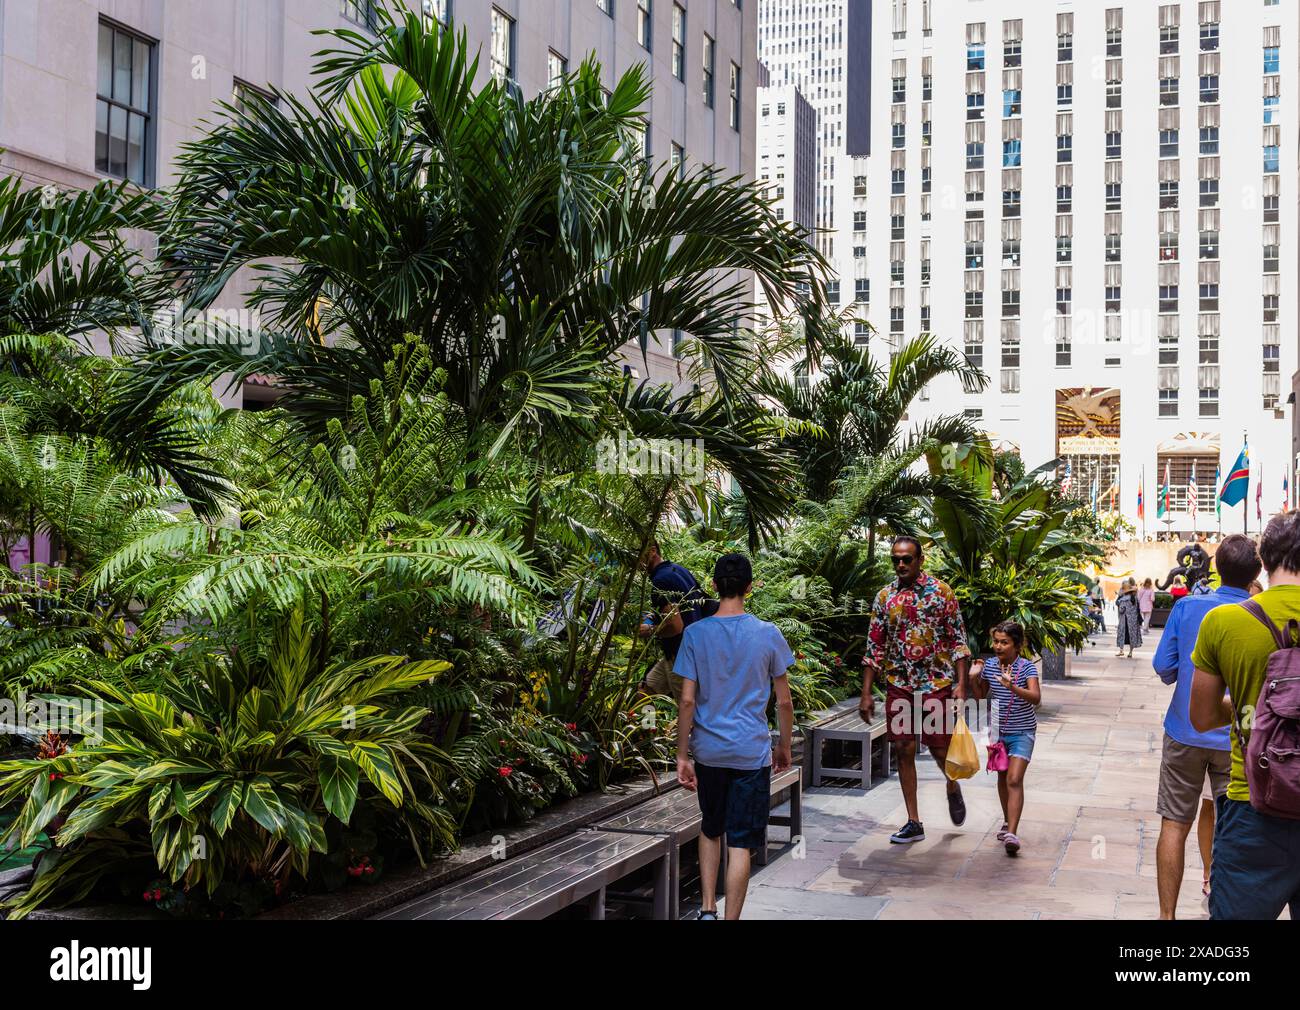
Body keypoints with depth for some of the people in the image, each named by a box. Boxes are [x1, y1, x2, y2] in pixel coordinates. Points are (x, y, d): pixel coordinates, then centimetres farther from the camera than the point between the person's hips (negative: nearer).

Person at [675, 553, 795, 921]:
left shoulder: (695, 634, -5)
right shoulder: (768, 635, -5)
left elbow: (687, 701, -7)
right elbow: (784, 702, 0)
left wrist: (682, 757, 0)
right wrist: (784, 747, 14)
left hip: (708, 752, 2)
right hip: (752, 752, -2)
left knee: (710, 830, 22)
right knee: (740, 843, 3)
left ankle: (707, 909, 17)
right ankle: (730, 917, 4)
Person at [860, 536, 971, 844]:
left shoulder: (941, 592, -4)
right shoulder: (884, 597, 5)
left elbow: (958, 641, -3)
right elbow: (874, 648, 7)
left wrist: (960, 684, -11)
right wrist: (866, 693, 3)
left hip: (937, 684, -3)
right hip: (899, 687, 3)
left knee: (940, 748, 2)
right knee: (904, 751, 2)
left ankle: (953, 788, 37)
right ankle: (914, 823, 10)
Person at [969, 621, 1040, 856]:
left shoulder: (1027, 667, -15)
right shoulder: (989, 665, -3)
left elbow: (1036, 697, -29)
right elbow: (981, 696, 11)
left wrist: (1012, 687, -43)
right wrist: (973, 678, -7)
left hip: (1022, 732, -5)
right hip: (997, 730, 5)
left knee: (1014, 779, -15)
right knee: (1002, 777, 18)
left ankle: (1012, 833, -21)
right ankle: (1007, 822, 36)